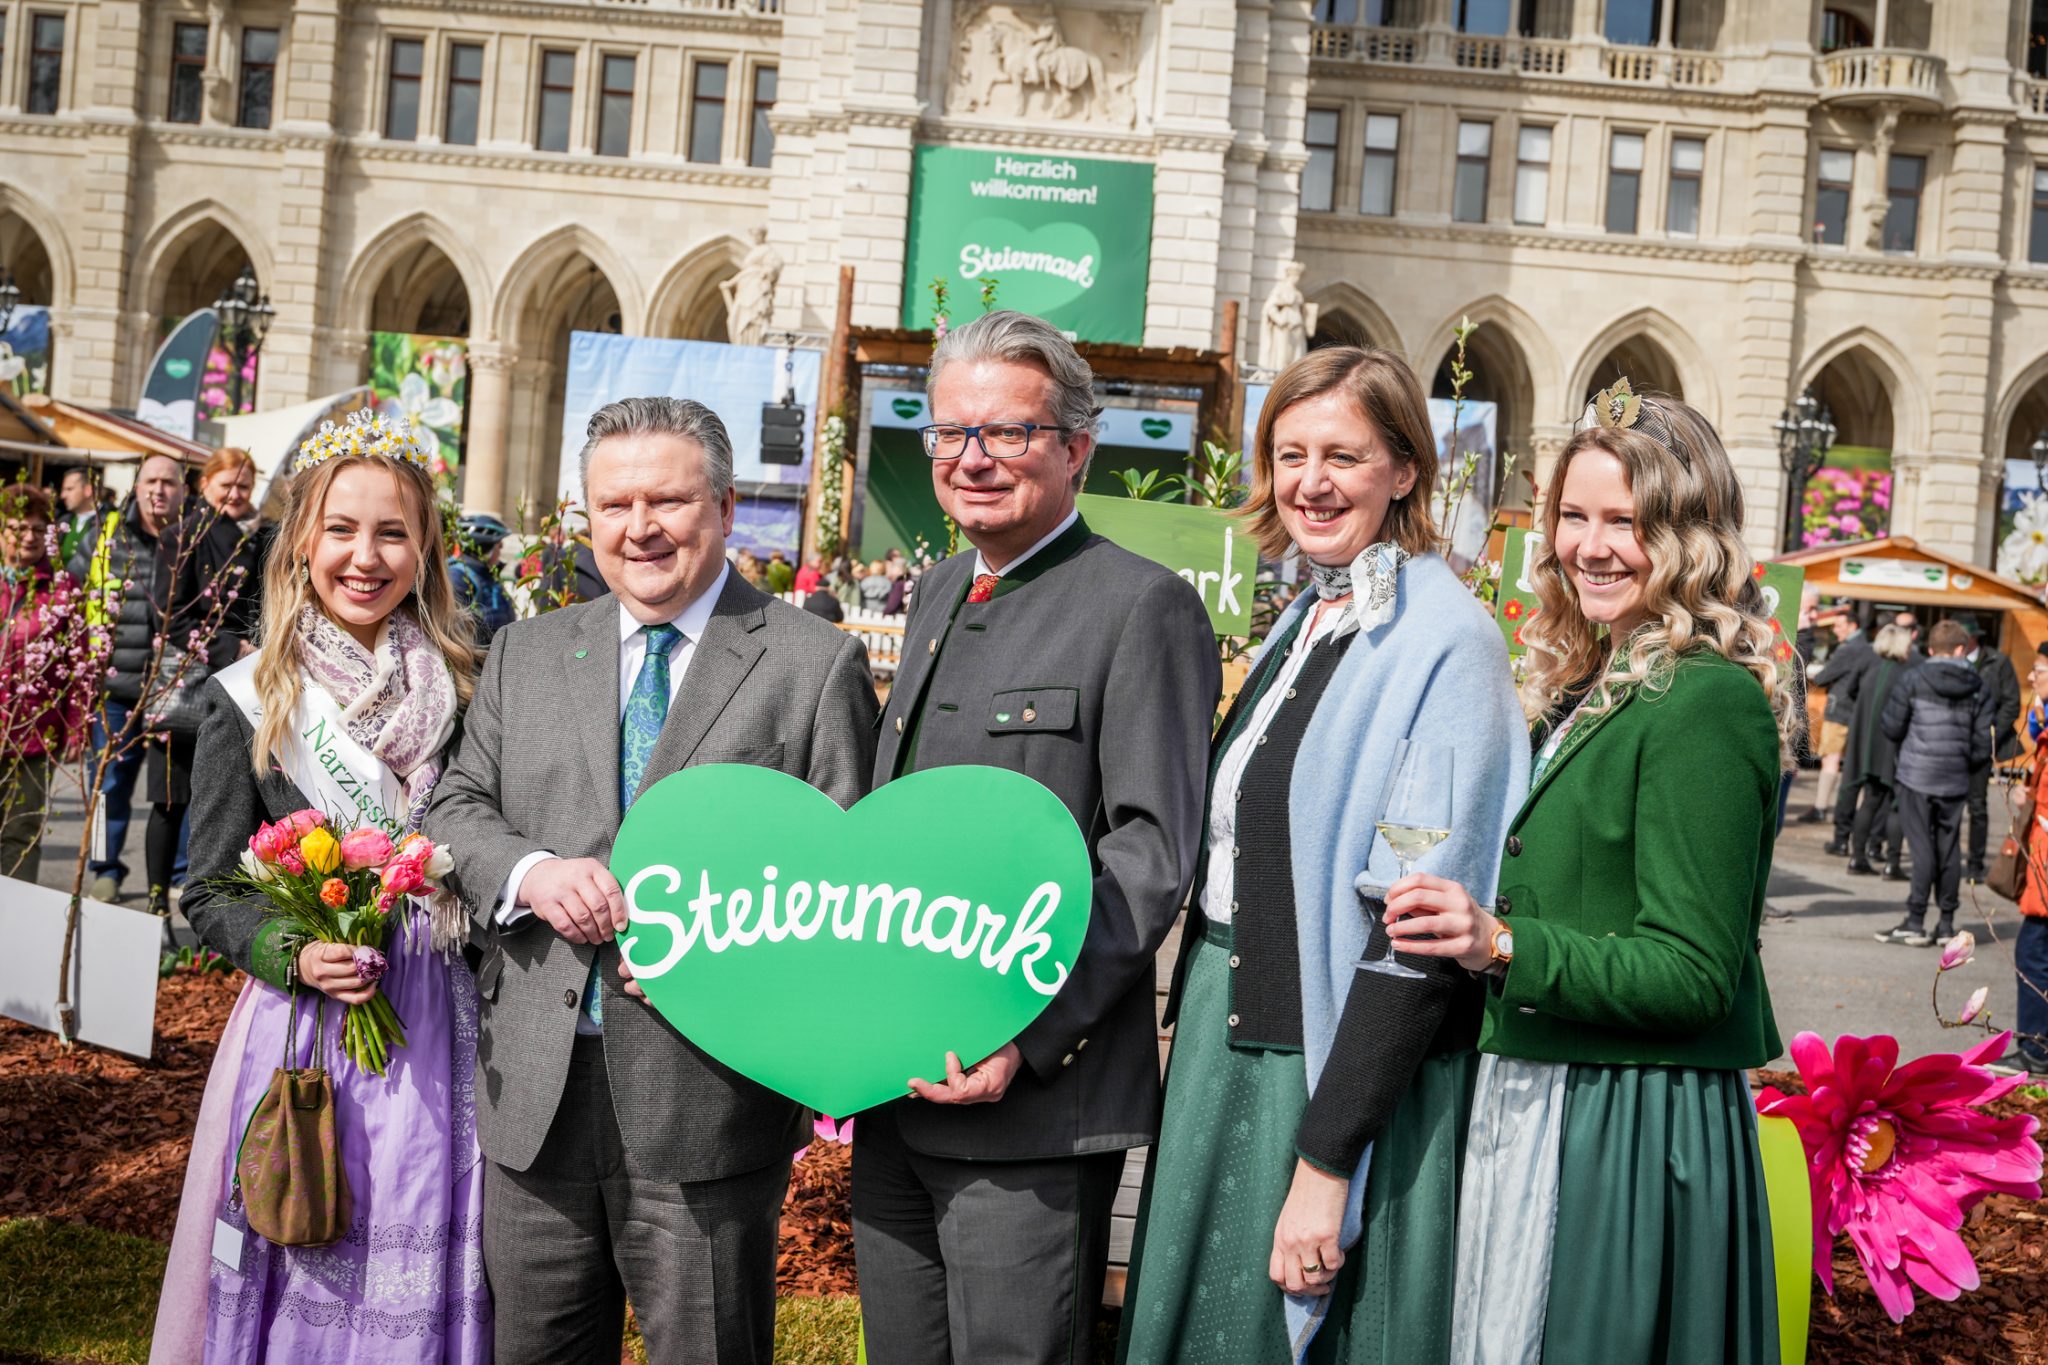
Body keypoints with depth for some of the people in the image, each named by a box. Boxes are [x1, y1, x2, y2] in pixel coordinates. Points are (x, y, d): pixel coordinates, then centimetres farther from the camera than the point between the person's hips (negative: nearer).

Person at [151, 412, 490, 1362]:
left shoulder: (465, 687, 3)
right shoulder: (249, 701, -2)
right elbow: (210, 898, 2)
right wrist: (293, 953, -14)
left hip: (437, 1031, 2)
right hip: (301, 1026, -1)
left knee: (418, 1283, 10)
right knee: (301, 1272, 7)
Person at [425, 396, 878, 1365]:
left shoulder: (817, 663, -2)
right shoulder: (526, 653, 12)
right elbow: (455, 810, 10)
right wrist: (533, 873, -11)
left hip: (707, 1094, -4)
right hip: (535, 1093, 4)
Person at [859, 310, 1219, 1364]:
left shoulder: (1144, 606, -9)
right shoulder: (938, 594, 16)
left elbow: (1152, 852, -15)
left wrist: (1027, 1035, -21)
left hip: (1036, 1101, -7)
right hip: (895, 1086, 8)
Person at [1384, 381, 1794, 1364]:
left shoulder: (1706, 703, -15)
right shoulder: (1586, 684, 11)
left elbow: (1696, 975, -19)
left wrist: (1503, 945, -27)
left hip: (1632, 1135, -8)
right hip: (1531, 1103, 8)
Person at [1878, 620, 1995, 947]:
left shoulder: (1913, 680, -6)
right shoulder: (1978, 689, 3)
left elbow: (1892, 726, -3)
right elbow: (1983, 743, 1)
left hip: (1916, 775, -2)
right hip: (1956, 781, 3)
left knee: (1922, 847, -1)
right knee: (1950, 849, 10)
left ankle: (1915, 922, -3)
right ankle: (1946, 922, 14)